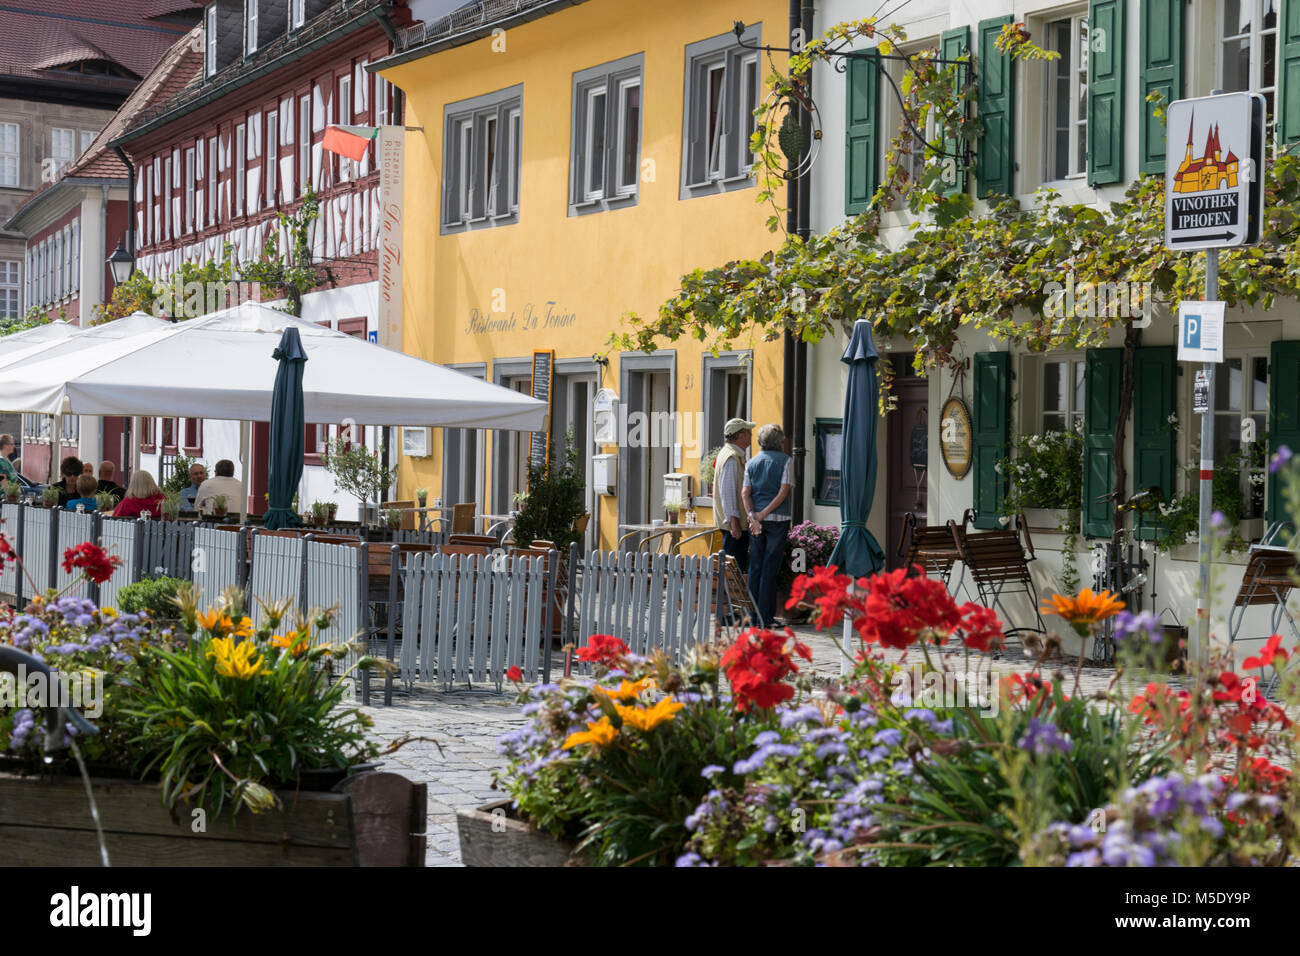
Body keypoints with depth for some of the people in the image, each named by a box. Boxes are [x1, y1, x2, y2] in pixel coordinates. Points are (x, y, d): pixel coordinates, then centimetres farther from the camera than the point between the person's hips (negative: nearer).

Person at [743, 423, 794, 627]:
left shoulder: (752, 462, 9)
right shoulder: (785, 461, -2)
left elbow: (745, 493, -1)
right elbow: (784, 491, -11)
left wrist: (753, 517, -9)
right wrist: (764, 514, -11)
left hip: (755, 520, 4)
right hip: (778, 519, -3)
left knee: (755, 567, 9)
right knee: (770, 568, -2)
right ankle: (765, 617, -3)